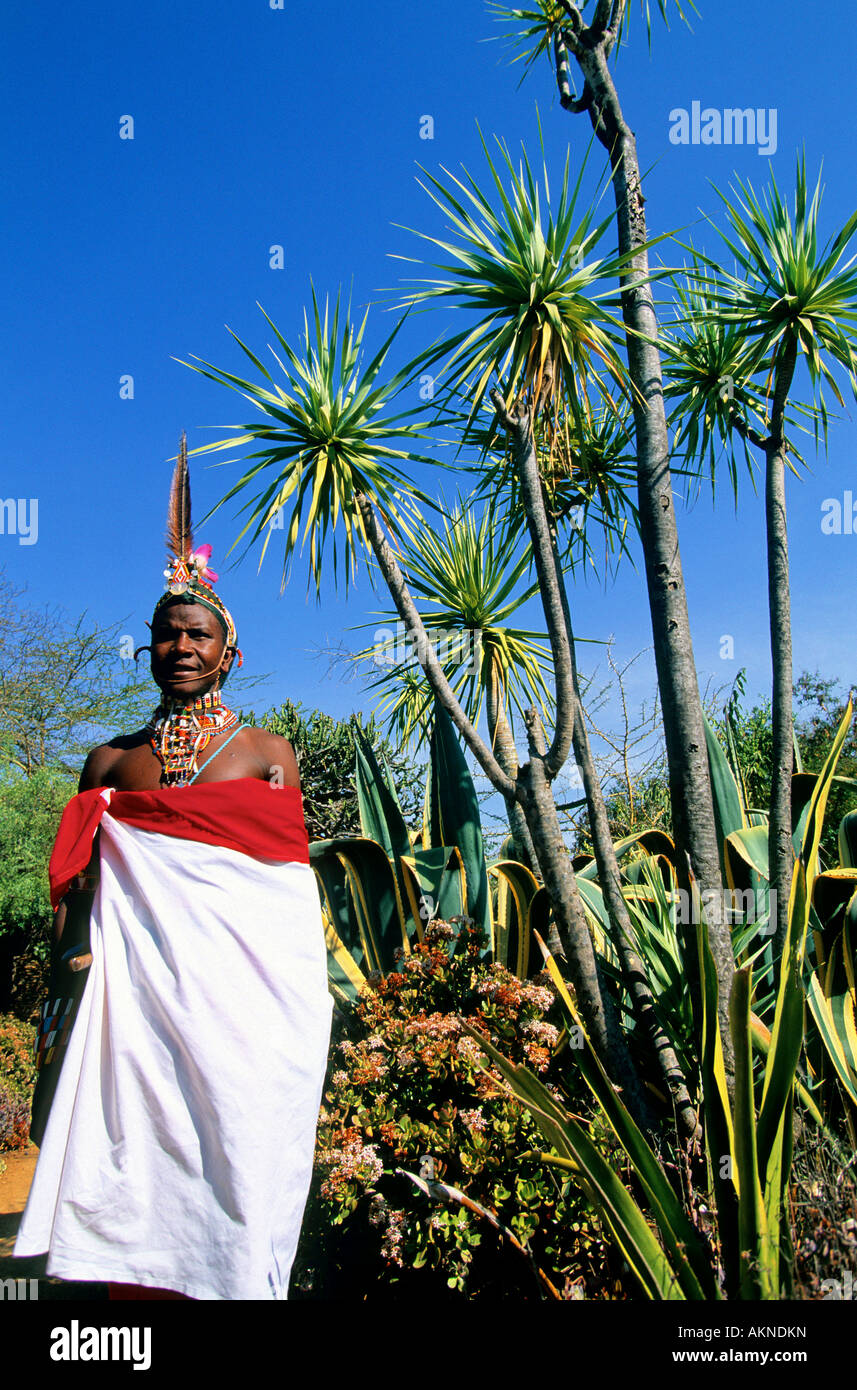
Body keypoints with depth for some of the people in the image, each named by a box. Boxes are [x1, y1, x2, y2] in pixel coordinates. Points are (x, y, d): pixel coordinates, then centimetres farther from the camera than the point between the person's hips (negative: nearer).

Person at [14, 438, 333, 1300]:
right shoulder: (108, 764, 14)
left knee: (237, 1159, -2)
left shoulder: (266, 753, 9)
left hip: (245, 993, -1)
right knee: (137, 1168, 0)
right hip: (136, 995, 2)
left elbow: (288, 882, 5)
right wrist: (77, 963, -2)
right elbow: (80, 889, 14)